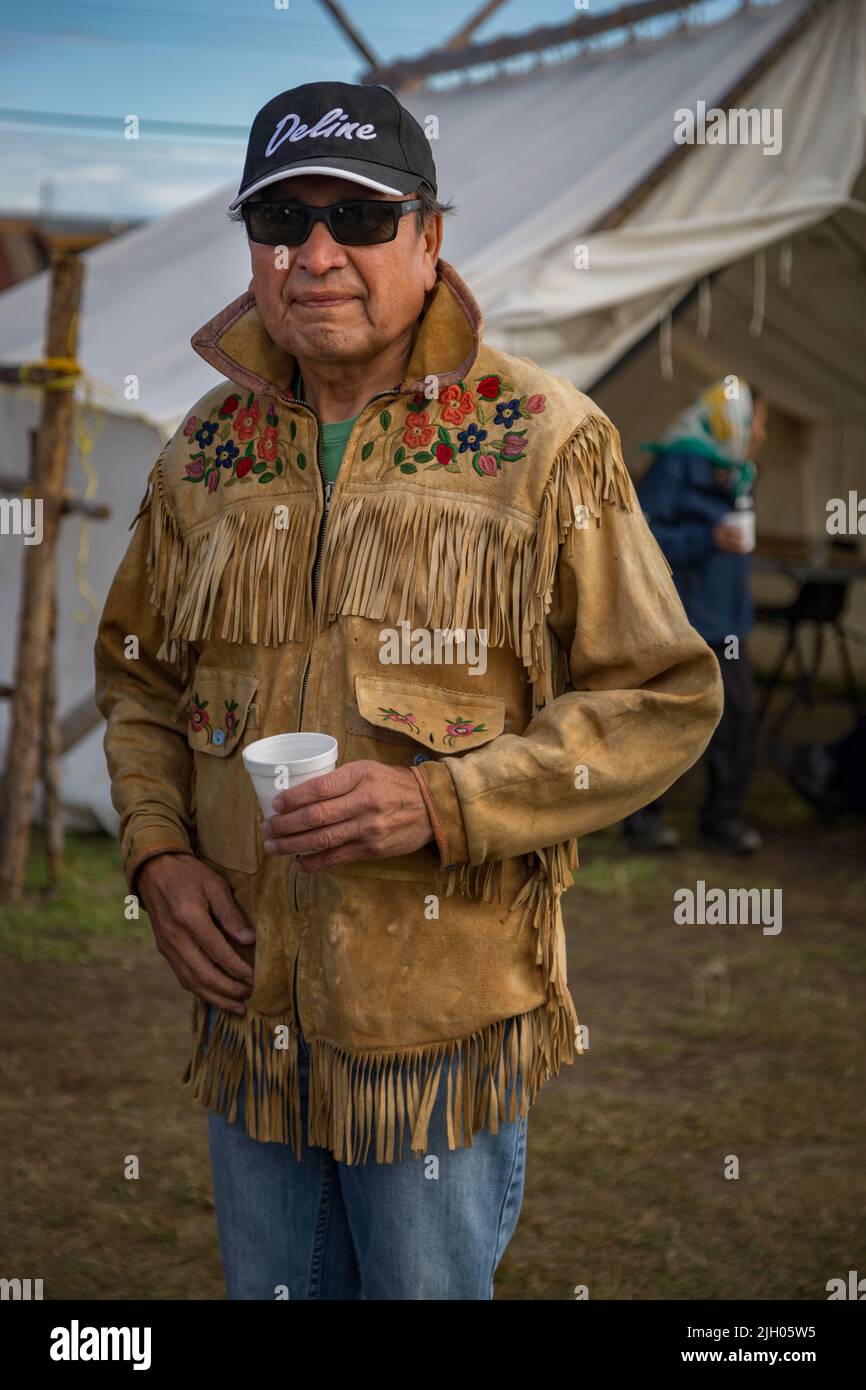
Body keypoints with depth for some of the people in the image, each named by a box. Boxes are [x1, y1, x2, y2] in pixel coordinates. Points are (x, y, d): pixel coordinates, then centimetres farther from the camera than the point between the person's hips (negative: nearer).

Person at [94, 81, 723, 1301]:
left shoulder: (545, 442, -9)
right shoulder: (209, 447, 5)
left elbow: (663, 701, -9)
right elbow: (139, 675, 15)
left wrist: (441, 805, -21)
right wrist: (159, 854, -2)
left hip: (445, 1014, -4)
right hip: (249, 1005, 5)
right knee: (267, 1281, 20)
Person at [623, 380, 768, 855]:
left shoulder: (738, 475, 11)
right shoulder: (674, 468, -13)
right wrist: (707, 539, -24)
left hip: (725, 627, 7)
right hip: (675, 624, -7)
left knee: (738, 717, 4)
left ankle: (723, 817, 17)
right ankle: (643, 816, 17)